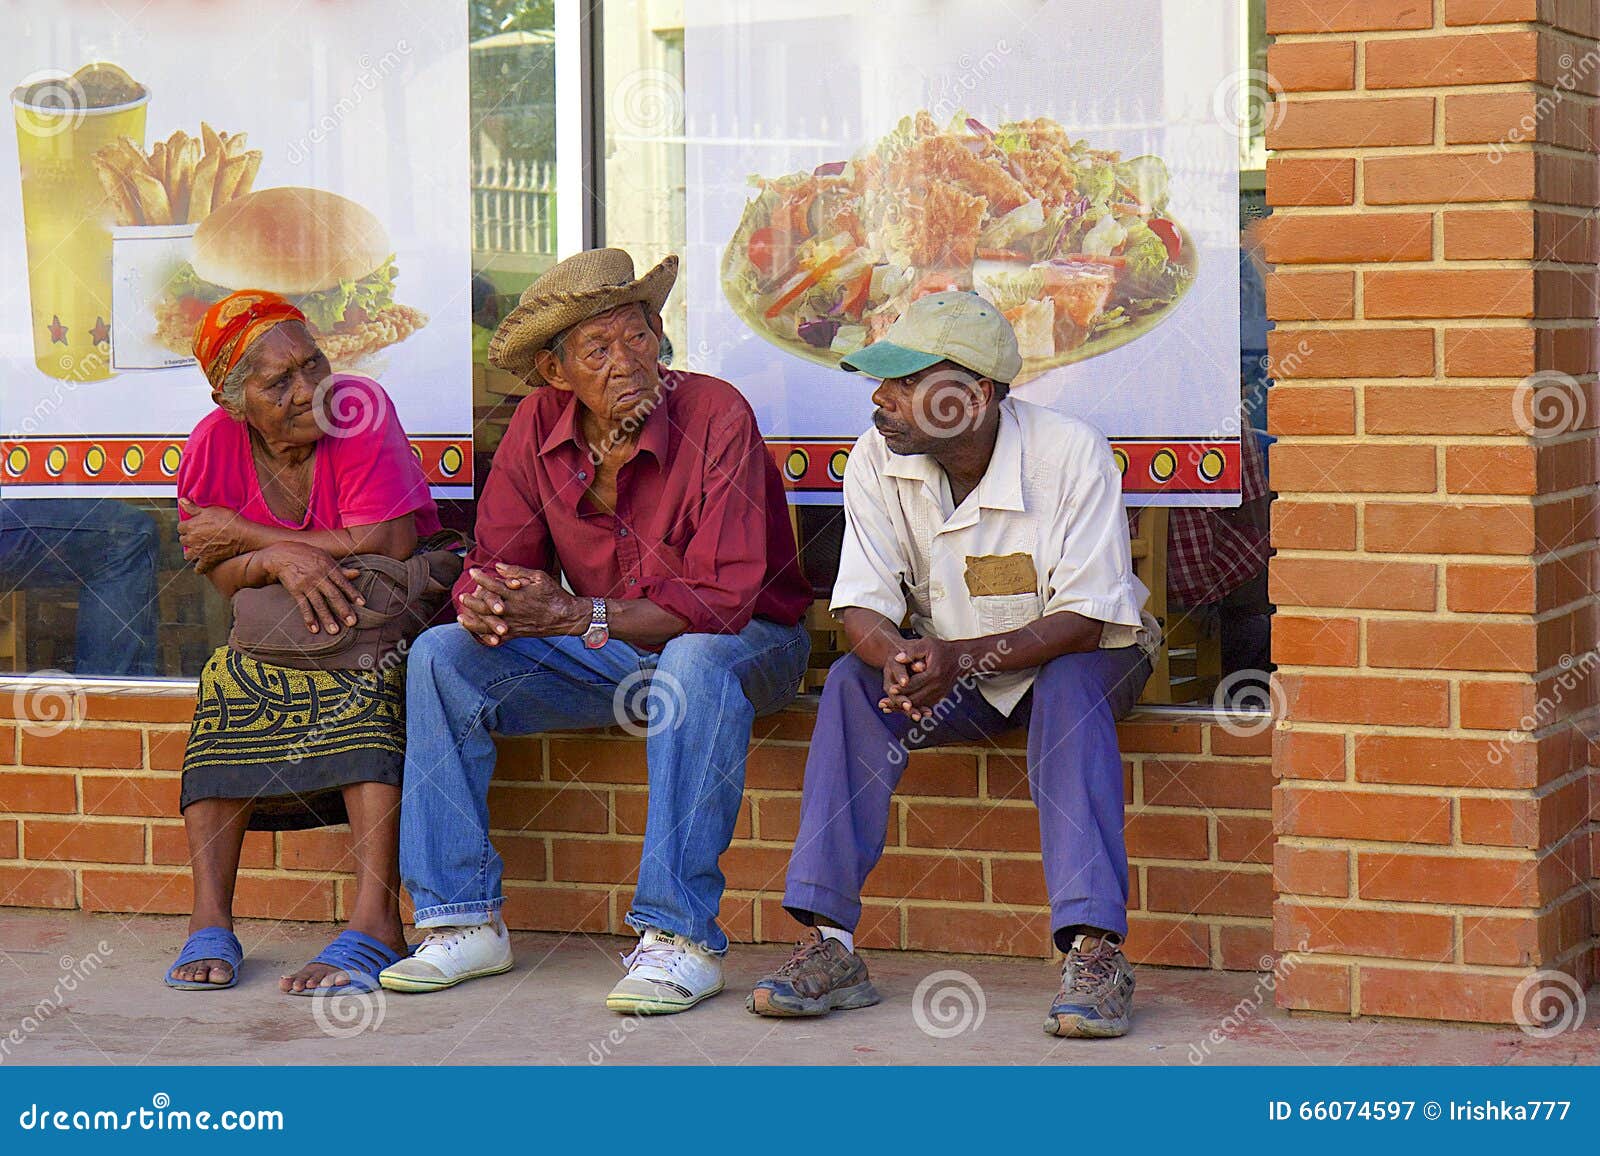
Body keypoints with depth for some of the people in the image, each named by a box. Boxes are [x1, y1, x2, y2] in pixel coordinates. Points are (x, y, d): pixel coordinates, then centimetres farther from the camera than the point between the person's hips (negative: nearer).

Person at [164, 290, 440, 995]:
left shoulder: (360, 409, -17)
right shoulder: (214, 446, -6)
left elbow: (388, 546, -25)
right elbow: (225, 580, -9)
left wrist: (245, 536, -16)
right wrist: (282, 558, -34)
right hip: (279, 637, 4)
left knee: (371, 682, -35)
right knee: (226, 682, -26)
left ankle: (375, 925, -40)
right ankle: (210, 924, -27)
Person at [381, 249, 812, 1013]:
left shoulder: (715, 416, -22)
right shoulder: (539, 427, -5)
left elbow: (723, 597, -27)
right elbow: (498, 557, -1)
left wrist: (577, 617, -35)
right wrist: (484, 605, -28)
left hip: (744, 641, -5)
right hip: (604, 657, 5)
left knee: (696, 664, -40)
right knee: (441, 655, -12)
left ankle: (680, 938, -34)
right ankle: (465, 922, -10)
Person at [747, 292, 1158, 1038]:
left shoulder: (1071, 455, -24)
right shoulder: (877, 460, -12)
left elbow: (1087, 618, -26)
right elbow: (862, 604, -13)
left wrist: (962, 658, -40)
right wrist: (895, 656, -39)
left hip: (1076, 661, -3)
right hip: (954, 673, 3)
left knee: (1070, 685, -36)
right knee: (854, 680, -24)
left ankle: (1095, 949, -40)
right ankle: (826, 944, -28)